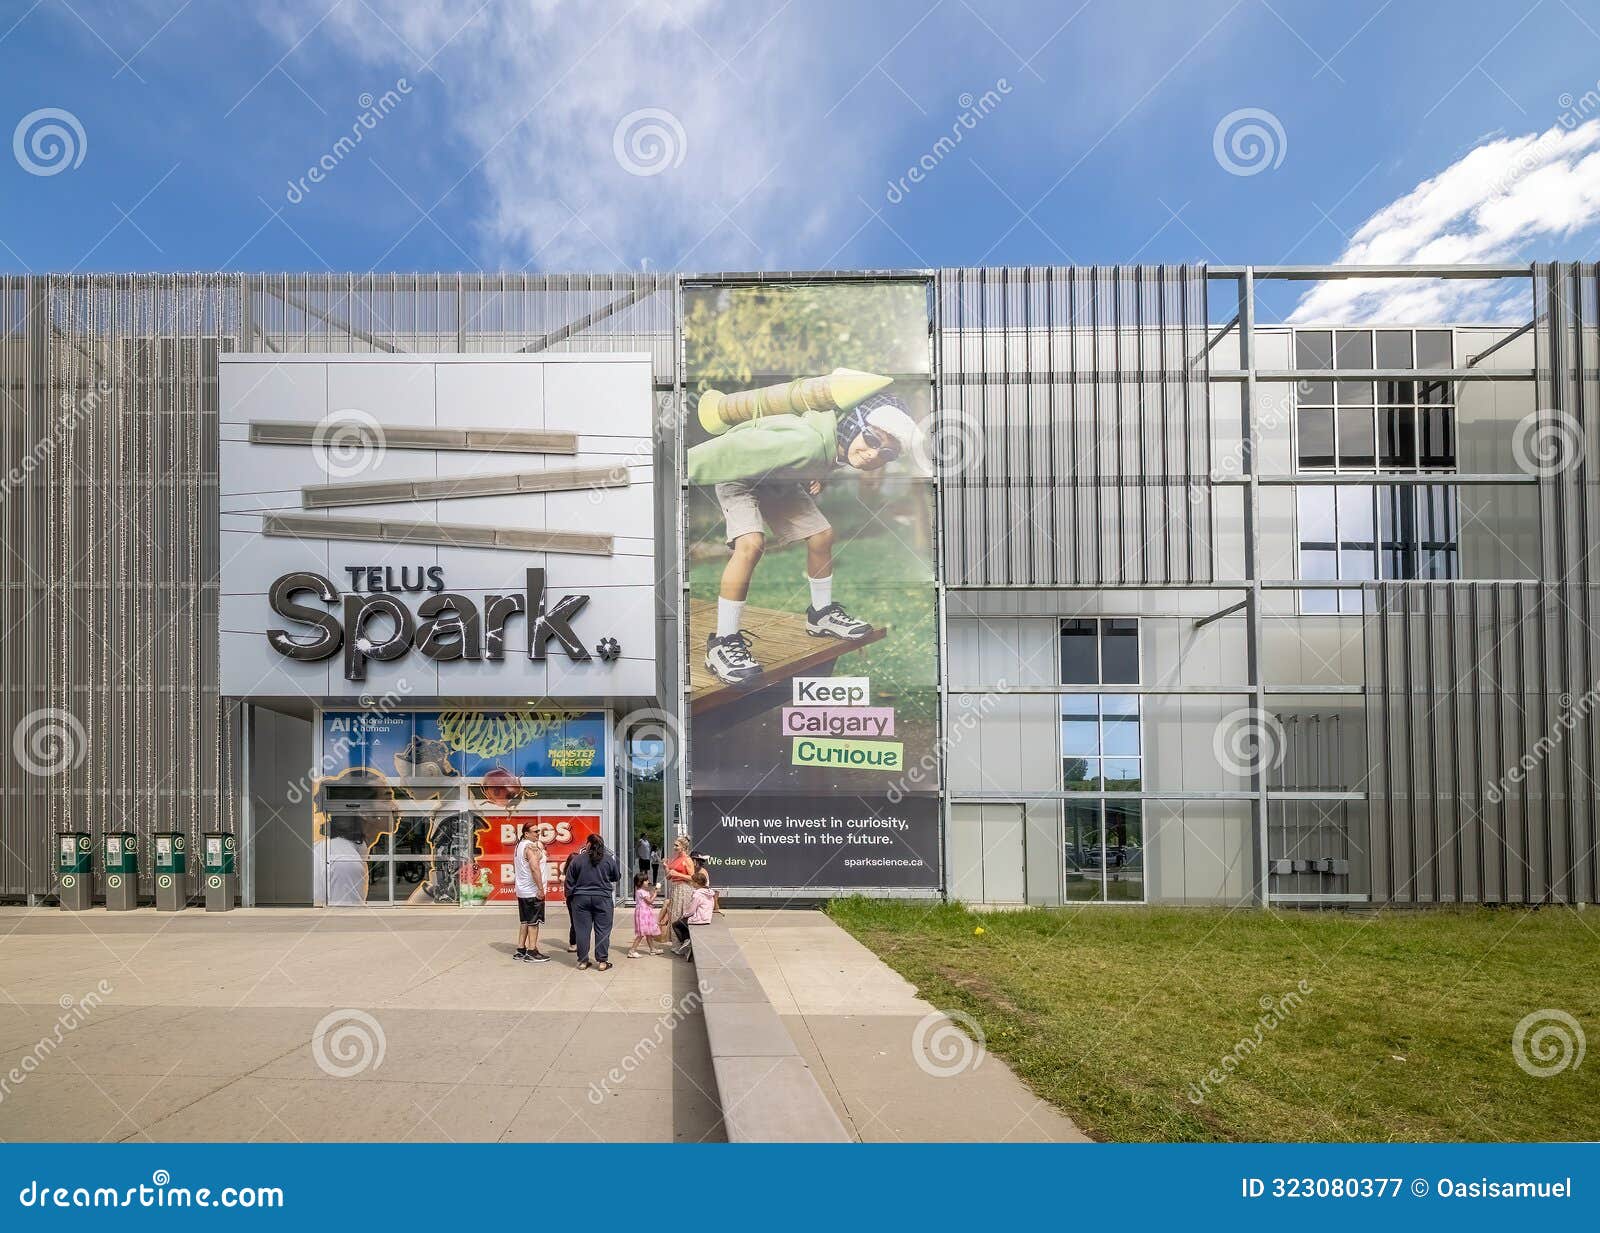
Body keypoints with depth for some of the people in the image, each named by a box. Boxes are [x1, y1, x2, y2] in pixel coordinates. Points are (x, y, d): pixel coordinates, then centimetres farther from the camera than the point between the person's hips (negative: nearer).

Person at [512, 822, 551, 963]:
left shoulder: (519, 846, 14)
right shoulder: (531, 847, -17)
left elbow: (515, 868, 23)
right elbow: (535, 868, -26)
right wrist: (540, 888, -24)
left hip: (522, 891, 10)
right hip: (533, 892, -10)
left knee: (524, 921, 14)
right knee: (534, 922, -4)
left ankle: (520, 950, 17)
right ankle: (532, 953, -3)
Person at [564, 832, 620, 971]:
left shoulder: (577, 859, -1)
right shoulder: (609, 859, -1)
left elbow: (569, 881, 4)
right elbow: (616, 877, 11)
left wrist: (569, 897, 15)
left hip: (581, 898, 1)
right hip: (602, 898, -1)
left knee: (582, 930, 6)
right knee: (602, 930, 4)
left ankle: (582, 961, 10)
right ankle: (602, 961, 4)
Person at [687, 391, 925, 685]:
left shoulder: (841, 441, -16)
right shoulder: (806, 443, -43)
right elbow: (738, 448, -40)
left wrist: (816, 474, 17)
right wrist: (685, 467, -35)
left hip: (778, 480, 8)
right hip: (737, 474, -8)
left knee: (821, 535, 5)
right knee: (752, 543, -28)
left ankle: (822, 614, 25)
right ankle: (722, 643, -20)